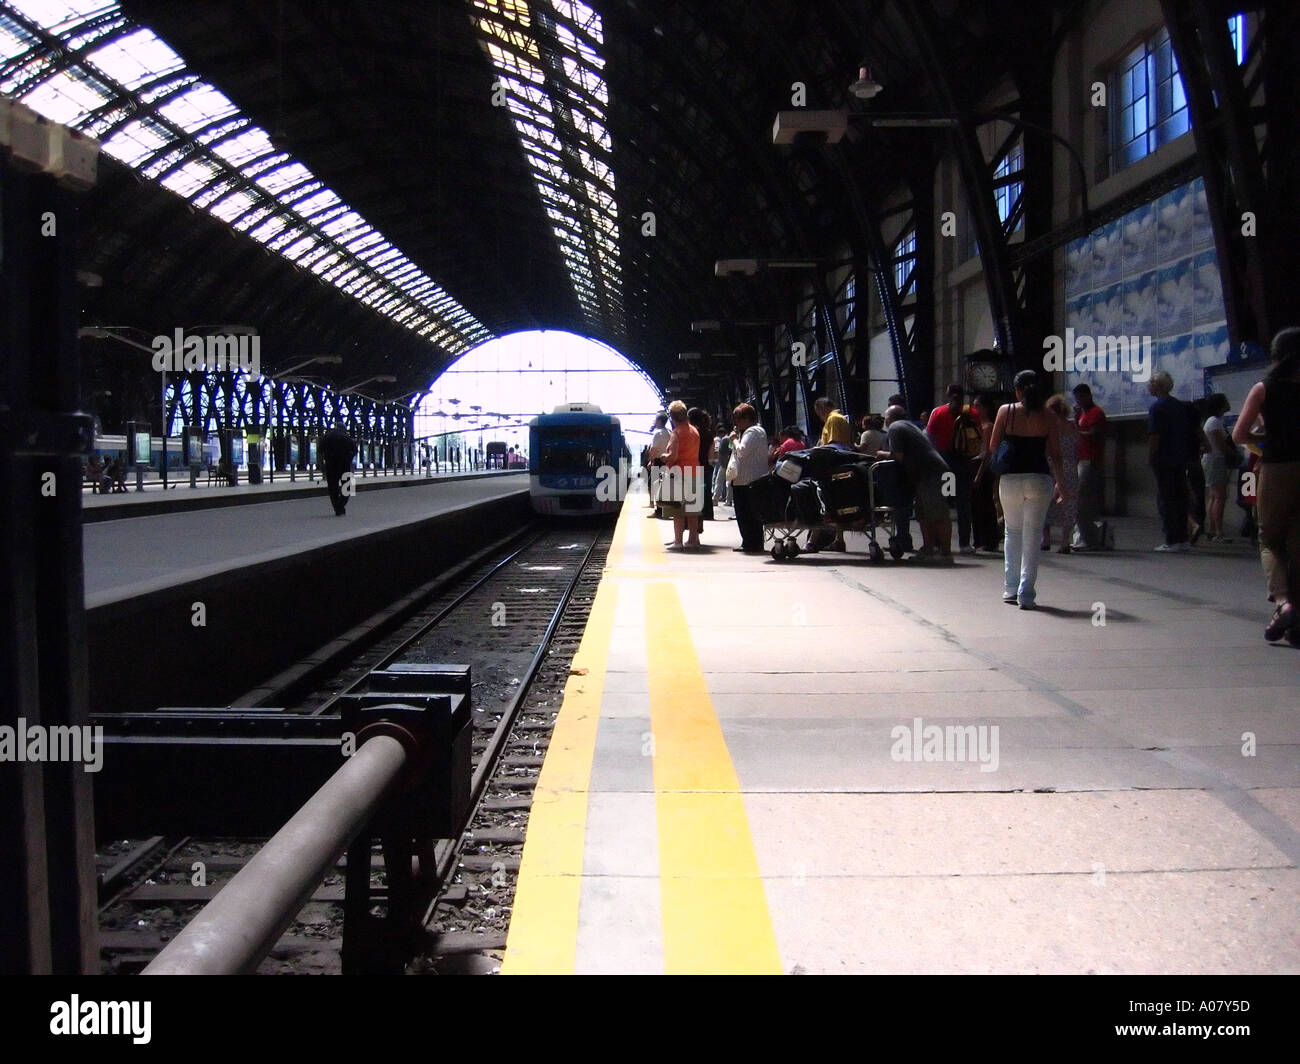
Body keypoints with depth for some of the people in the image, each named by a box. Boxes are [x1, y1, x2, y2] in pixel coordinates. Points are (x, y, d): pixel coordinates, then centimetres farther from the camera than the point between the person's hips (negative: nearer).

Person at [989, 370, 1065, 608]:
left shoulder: (1006, 411, -2)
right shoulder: (1047, 418, -1)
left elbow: (993, 446, 1)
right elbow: (1055, 455, 1)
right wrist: (1060, 484, 10)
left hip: (1010, 479, 1)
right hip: (1039, 479, 0)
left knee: (1012, 533, 18)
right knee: (1032, 537, 4)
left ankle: (1011, 589, 19)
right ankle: (1026, 595, 1)